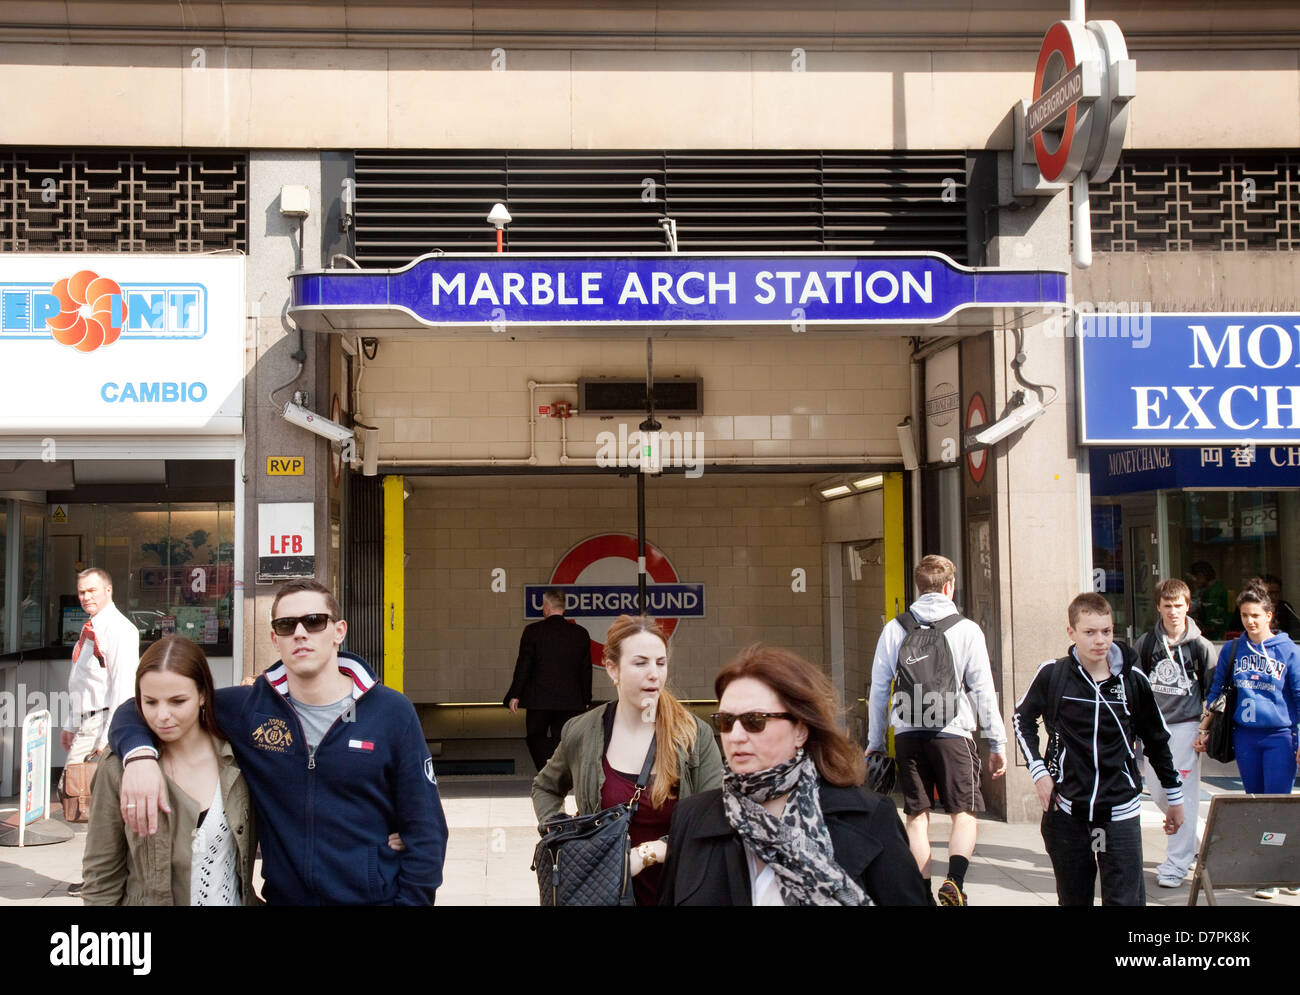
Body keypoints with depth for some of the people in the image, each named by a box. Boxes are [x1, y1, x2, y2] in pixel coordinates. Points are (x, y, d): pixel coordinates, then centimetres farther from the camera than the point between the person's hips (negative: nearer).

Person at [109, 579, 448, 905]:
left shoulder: (392, 713, -8)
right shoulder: (248, 708, -4)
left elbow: (424, 828, -4)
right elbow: (139, 710, 3)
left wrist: (410, 899, -12)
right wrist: (140, 754, -17)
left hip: (376, 896, -2)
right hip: (283, 895, 2)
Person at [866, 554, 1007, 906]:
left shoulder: (894, 630, 4)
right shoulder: (967, 630, -2)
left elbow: (879, 690, 6)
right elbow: (983, 691, -1)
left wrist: (875, 743, 14)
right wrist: (997, 743, 6)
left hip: (908, 735, 2)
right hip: (953, 733, -2)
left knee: (917, 816, 10)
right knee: (965, 812, 5)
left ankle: (923, 892, 11)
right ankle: (954, 881, -16)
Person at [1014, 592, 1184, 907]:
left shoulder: (1132, 678, -3)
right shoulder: (1053, 675, -6)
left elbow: (1157, 739, 10)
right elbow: (1023, 718, 11)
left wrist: (1174, 796, 17)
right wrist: (1039, 771, 0)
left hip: (1120, 811, 0)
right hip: (1066, 810, 1)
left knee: (1126, 899, -6)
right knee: (1073, 898, 12)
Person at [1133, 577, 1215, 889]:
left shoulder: (1200, 646, -2)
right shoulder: (1145, 643, 5)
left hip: (1185, 726, -4)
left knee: (1183, 796, -6)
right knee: (1157, 792, 9)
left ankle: (1177, 863, 1)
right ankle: (1190, 843, 30)